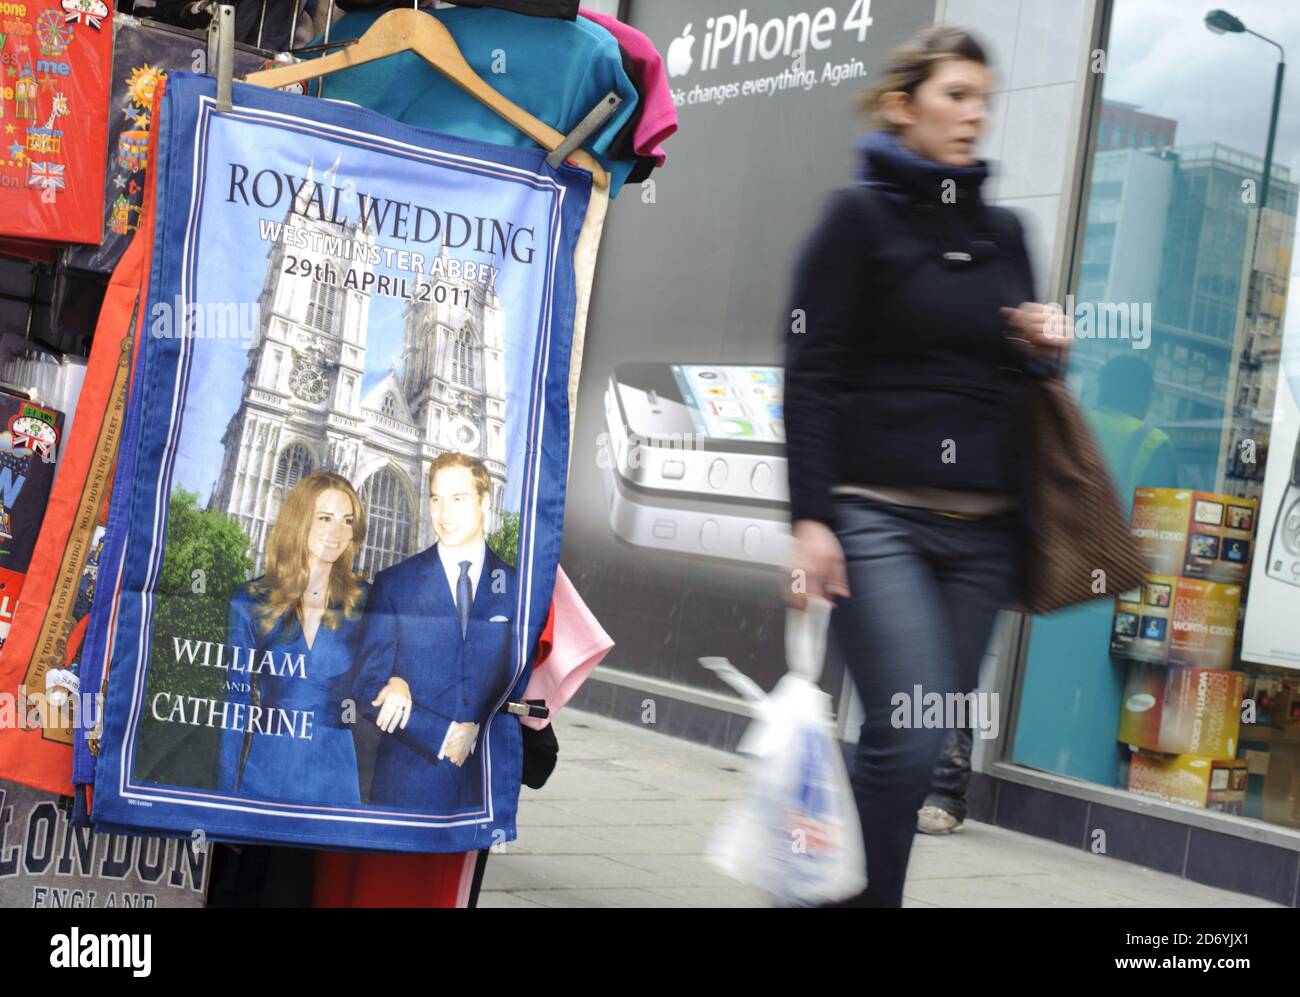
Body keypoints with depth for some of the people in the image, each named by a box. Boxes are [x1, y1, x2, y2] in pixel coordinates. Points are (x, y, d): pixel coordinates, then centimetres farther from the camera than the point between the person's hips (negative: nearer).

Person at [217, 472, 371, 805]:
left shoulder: (365, 602, 1)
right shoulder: (250, 601, 1)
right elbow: (237, 700, 2)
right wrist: (227, 789, -1)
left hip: (335, 776, 0)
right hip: (263, 773, 0)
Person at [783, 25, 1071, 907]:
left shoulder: (1003, 232, 16)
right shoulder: (860, 216, 0)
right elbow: (811, 375, -6)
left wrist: (1047, 351, 1)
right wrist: (810, 519, -14)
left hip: (983, 531, 5)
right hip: (878, 515, -5)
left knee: (920, 745, 5)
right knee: (907, 735, -16)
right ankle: (857, 891, -1)